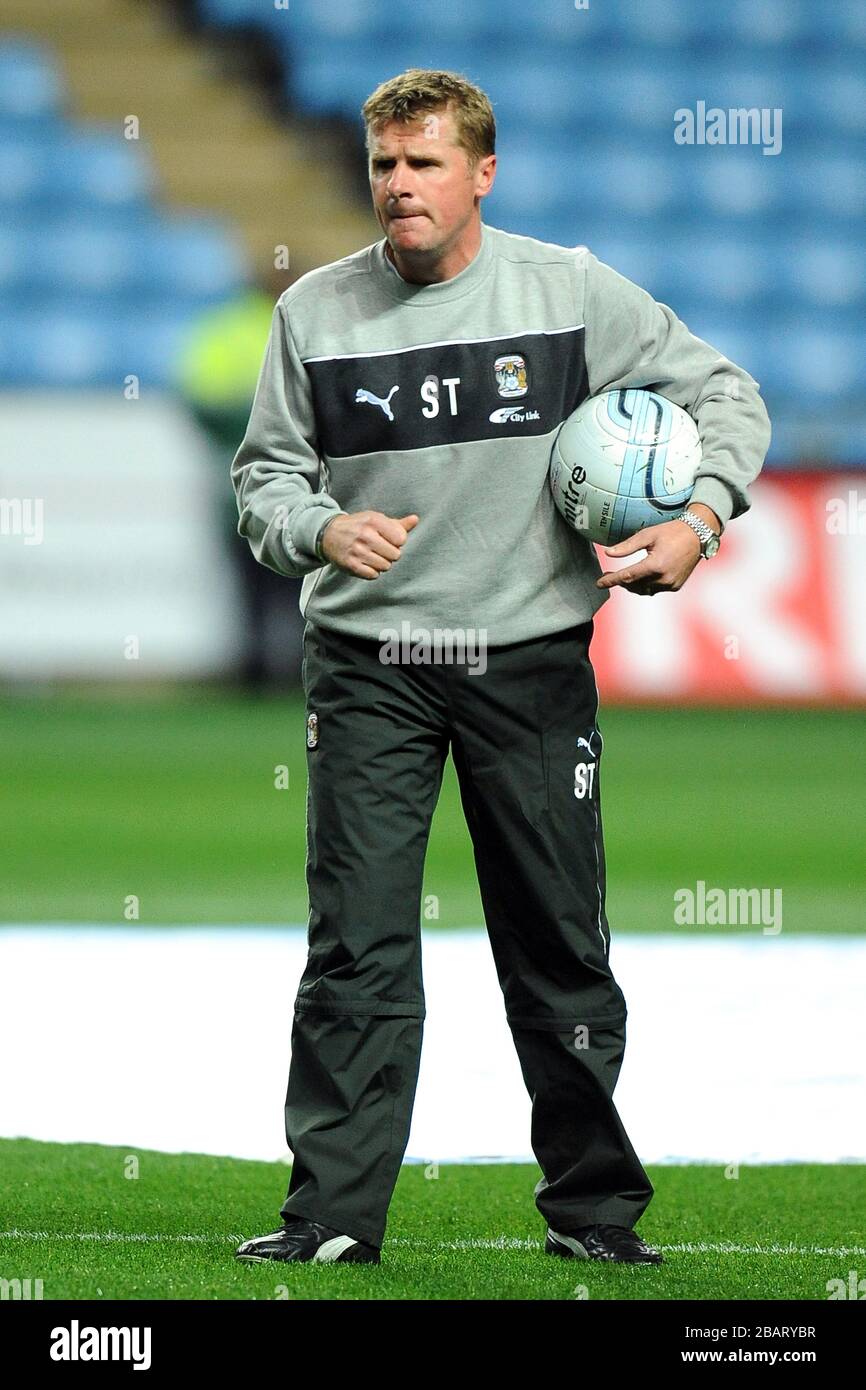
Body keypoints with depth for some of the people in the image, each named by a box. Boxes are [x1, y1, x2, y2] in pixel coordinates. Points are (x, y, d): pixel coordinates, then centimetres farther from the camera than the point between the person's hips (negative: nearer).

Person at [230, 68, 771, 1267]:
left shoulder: (574, 293, -2)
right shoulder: (316, 311, 1)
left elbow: (722, 391, 7)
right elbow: (264, 475, 5)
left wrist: (701, 514, -9)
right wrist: (321, 531, -16)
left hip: (531, 660, 0)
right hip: (368, 662, 0)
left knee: (560, 947, 7)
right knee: (357, 949, -7)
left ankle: (593, 1203, 20)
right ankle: (334, 1213, -5)